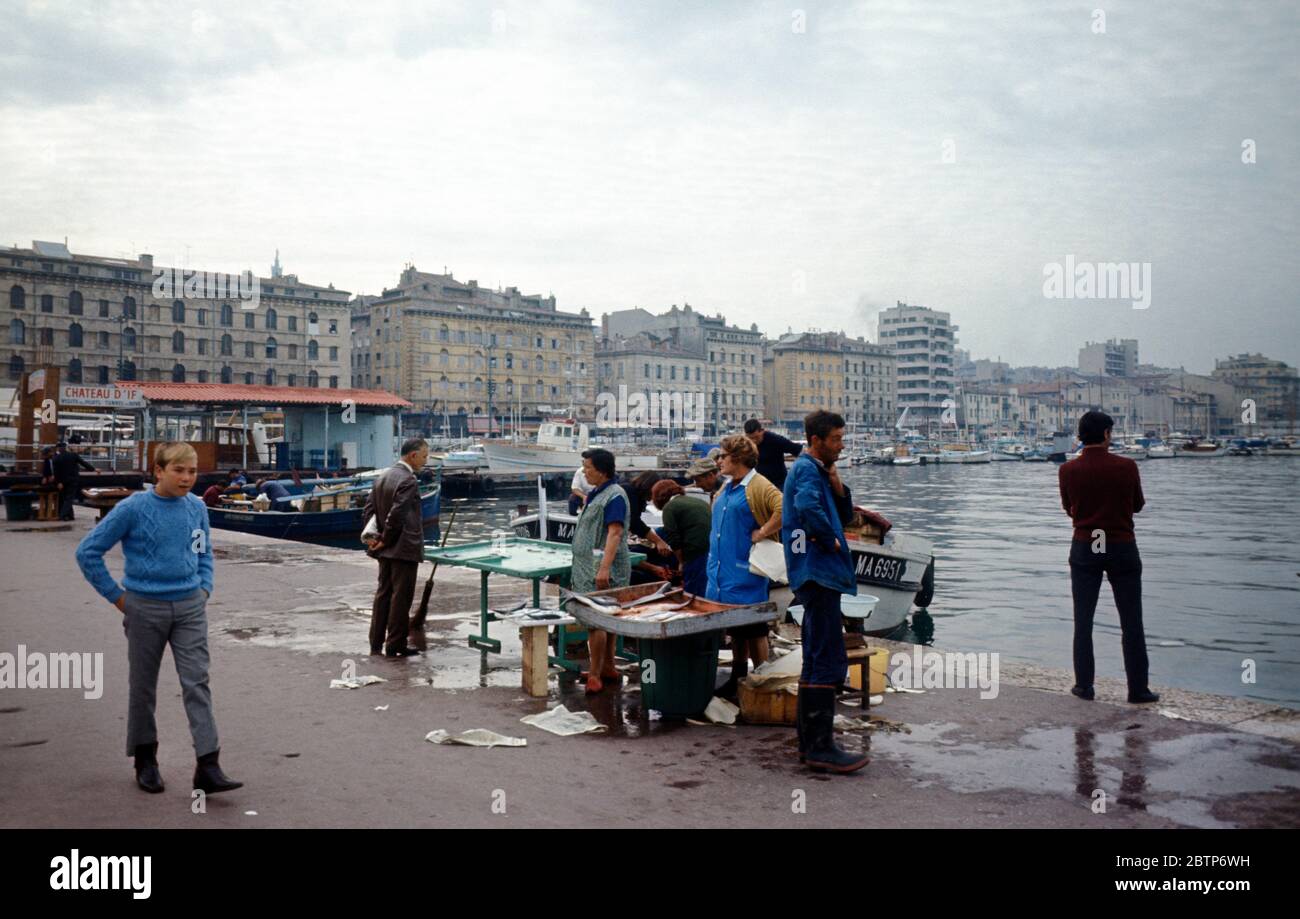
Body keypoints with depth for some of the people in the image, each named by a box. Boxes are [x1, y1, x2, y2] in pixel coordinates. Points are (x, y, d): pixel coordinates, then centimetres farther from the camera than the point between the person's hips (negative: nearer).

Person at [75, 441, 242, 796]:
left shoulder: (197, 508, 1)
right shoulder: (133, 508, -11)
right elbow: (88, 552, -5)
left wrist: (204, 588, 5)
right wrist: (117, 596, -4)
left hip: (190, 608, 3)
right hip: (145, 609, -2)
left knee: (197, 683, -3)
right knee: (143, 686, 11)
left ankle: (208, 767, -3)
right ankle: (145, 760, 29)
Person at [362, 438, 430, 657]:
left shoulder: (383, 477, 11)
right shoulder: (409, 480, -18)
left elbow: (368, 510, 10)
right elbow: (396, 515, -24)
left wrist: (373, 536, 4)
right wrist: (385, 540, -12)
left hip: (386, 550, 9)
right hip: (404, 548, -9)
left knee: (383, 593, 14)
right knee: (401, 596, 0)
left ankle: (376, 643, 20)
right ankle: (395, 646, 5)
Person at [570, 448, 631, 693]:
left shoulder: (614, 496, -15)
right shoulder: (595, 493, 16)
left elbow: (615, 533, -24)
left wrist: (604, 568, -31)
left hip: (602, 572, -10)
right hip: (590, 568, 10)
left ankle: (594, 675, -4)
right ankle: (608, 667, 23)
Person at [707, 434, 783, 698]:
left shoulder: (758, 487, -14)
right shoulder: (725, 489, 14)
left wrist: (762, 533, -22)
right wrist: (714, 558, 18)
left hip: (745, 574, -8)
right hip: (722, 572, 8)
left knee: (753, 629, 1)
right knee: (734, 629, 17)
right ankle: (737, 678, 28)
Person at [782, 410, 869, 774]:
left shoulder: (817, 469, 20)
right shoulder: (807, 469, -12)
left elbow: (845, 516, 19)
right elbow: (807, 506, -34)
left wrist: (838, 487, 1)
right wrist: (831, 540, -20)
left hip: (819, 576, 11)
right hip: (817, 572, -11)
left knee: (817, 662, 14)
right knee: (828, 662, -10)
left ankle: (810, 743, 22)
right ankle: (821, 747, -7)